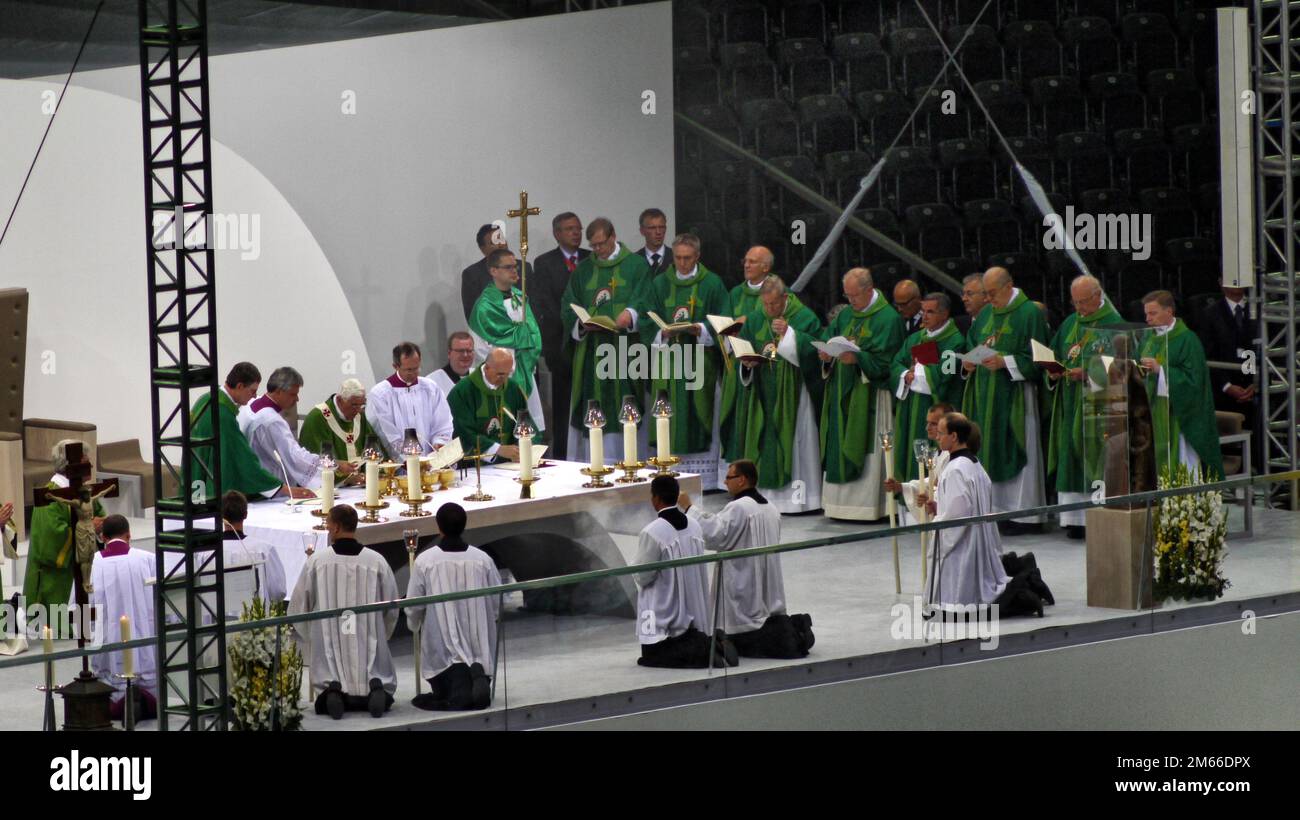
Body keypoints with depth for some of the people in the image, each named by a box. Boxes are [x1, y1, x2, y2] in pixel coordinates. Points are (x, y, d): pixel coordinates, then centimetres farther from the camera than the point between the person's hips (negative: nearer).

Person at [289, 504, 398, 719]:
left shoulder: (316, 561, -8)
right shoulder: (377, 561, -5)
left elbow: (297, 609, 1)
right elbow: (391, 611, 5)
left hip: (329, 651, 0)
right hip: (370, 648, 0)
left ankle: (332, 693, -18)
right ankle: (375, 689, -17)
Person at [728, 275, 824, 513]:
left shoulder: (805, 318, -3)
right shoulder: (754, 320, 10)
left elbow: (815, 351, -12)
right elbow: (739, 355, 12)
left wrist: (789, 333, -21)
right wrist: (746, 363, -10)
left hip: (793, 395, -4)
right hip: (762, 396, 4)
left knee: (793, 446, -5)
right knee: (763, 443, 2)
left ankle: (798, 496, -2)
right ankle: (765, 492, 6)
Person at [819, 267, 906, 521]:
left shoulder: (888, 319, -7)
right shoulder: (845, 315, 16)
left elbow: (885, 360, -13)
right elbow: (827, 341, 14)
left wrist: (857, 358, -25)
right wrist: (827, 355, -8)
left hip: (869, 396, -7)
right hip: (842, 393, 7)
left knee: (866, 449, -8)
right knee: (840, 448, 5)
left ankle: (867, 503, -5)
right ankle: (842, 500, 9)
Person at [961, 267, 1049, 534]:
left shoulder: (1029, 314, -7)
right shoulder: (986, 314, 16)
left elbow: (1036, 358, -11)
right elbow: (972, 347, 20)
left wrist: (1004, 362, -20)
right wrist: (968, 363, -1)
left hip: (1014, 397, -7)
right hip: (985, 397, 7)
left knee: (1013, 451, -6)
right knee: (990, 450, 5)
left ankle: (1023, 514, -1)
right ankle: (997, 509, 10)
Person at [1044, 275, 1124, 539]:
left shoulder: (1113, 325, -5)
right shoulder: (1070, 324, 15)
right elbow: (1055, 356, 17)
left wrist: (1087, 374, -20)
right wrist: (1052, 372, -4)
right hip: (1070, 406, 6)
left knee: (1096, 456, -8)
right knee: (1072, 457, 2)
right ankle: (1075, 517, 3)